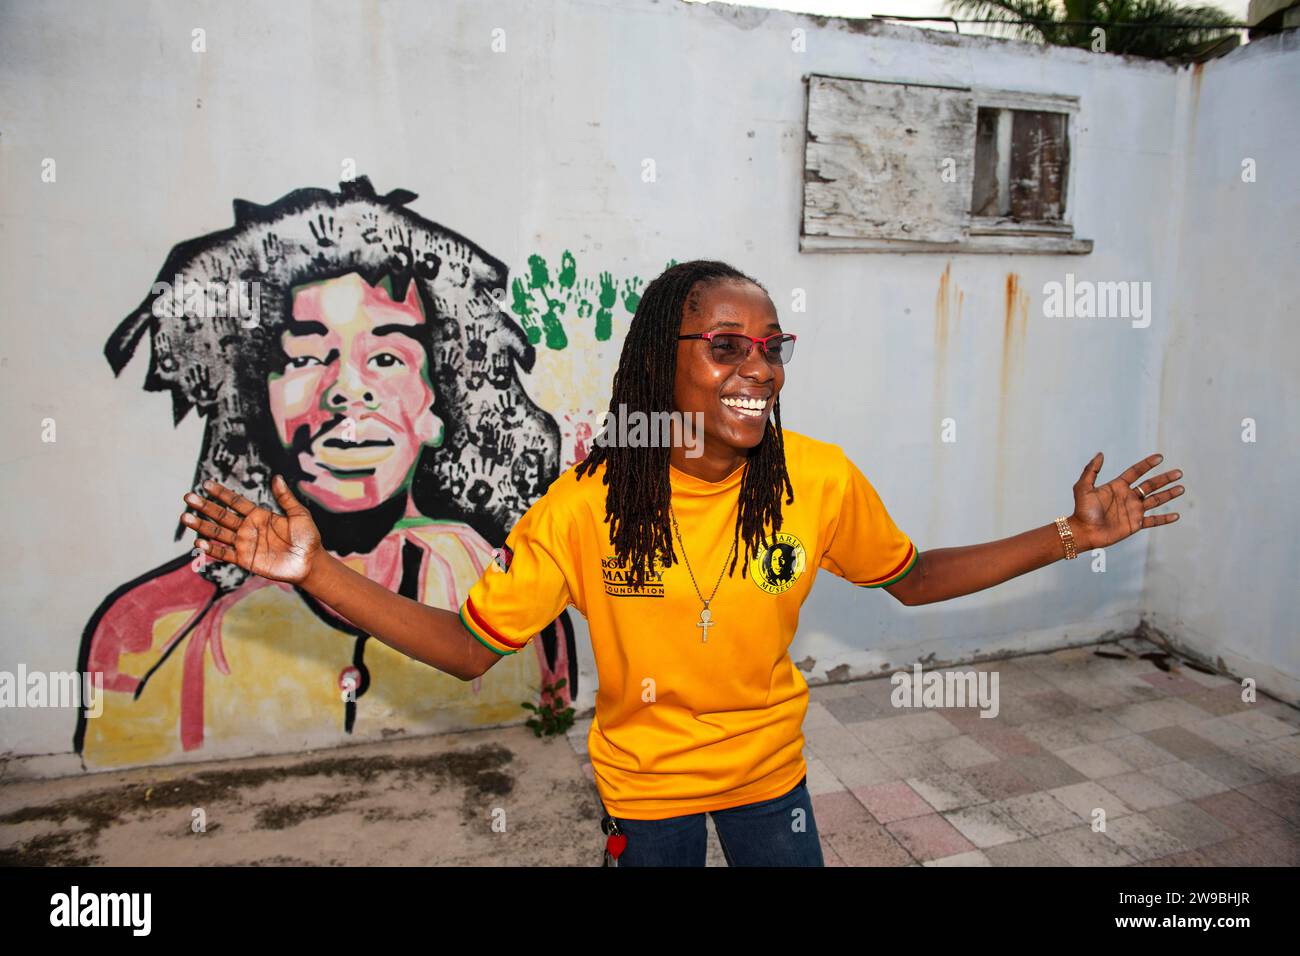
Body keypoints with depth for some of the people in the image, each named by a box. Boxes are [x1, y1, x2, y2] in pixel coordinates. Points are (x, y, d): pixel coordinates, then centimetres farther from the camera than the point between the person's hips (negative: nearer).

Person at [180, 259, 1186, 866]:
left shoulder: (821, 481, -19)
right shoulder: (587, 506, -25)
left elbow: (913, 577, -2)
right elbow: (470, 646, -18)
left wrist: (1070, 535, -8)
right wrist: (316, 569, -27)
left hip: (770, 766, 2)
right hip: (644, 782, -1)